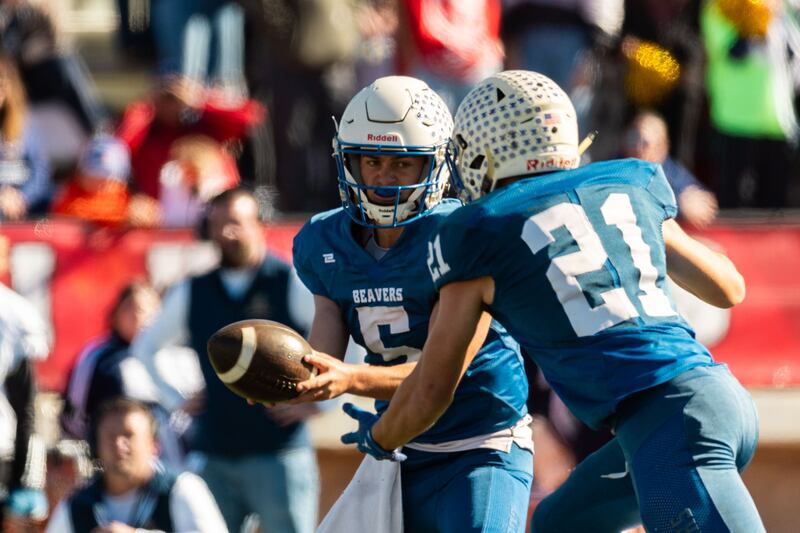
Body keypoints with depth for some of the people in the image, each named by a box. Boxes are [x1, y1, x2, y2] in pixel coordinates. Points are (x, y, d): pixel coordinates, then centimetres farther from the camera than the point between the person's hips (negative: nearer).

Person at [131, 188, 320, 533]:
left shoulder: (291, 285, -2)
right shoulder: (191, 293, 12)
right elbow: (145, 348, 27)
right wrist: (175, 401, 15)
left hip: (277, 454, -4)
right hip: (211, 456, 4)